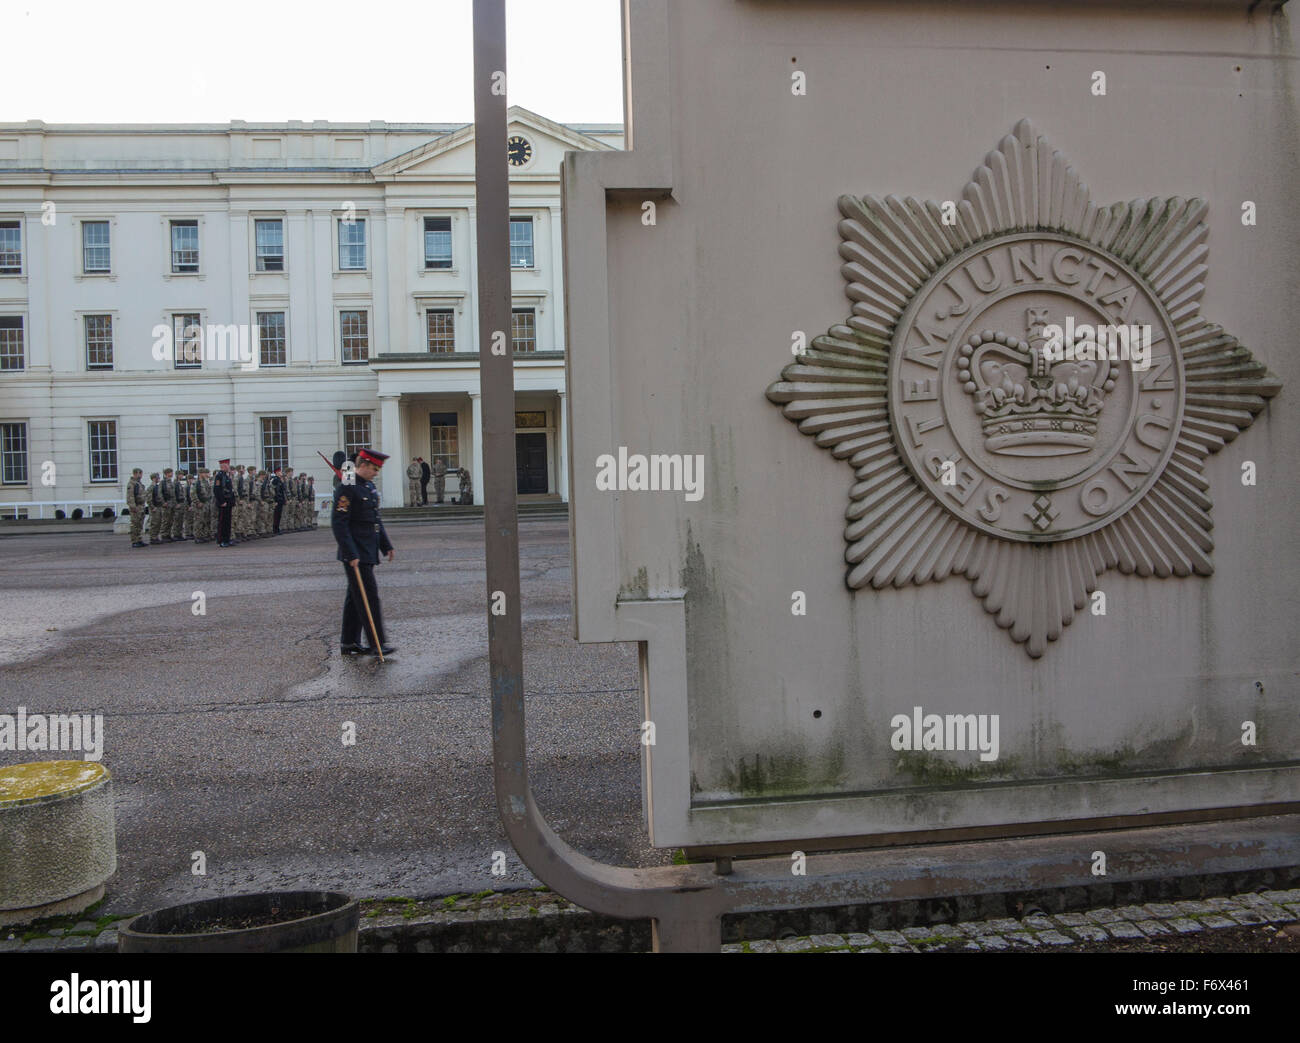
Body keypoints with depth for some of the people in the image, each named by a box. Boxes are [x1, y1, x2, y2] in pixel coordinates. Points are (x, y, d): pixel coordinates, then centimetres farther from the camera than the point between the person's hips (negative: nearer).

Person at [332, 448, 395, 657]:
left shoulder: (370, 487, 15)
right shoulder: (347, 488, -15)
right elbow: (338, 523, -19)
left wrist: (386, 545, 19)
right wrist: (351, 554, -23)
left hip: (368, 553, 9)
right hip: (356, 554, -9)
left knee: (356, 598, 13)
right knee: (370, 596, -7)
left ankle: (348, 643, 19)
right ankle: (378, 643, -2)